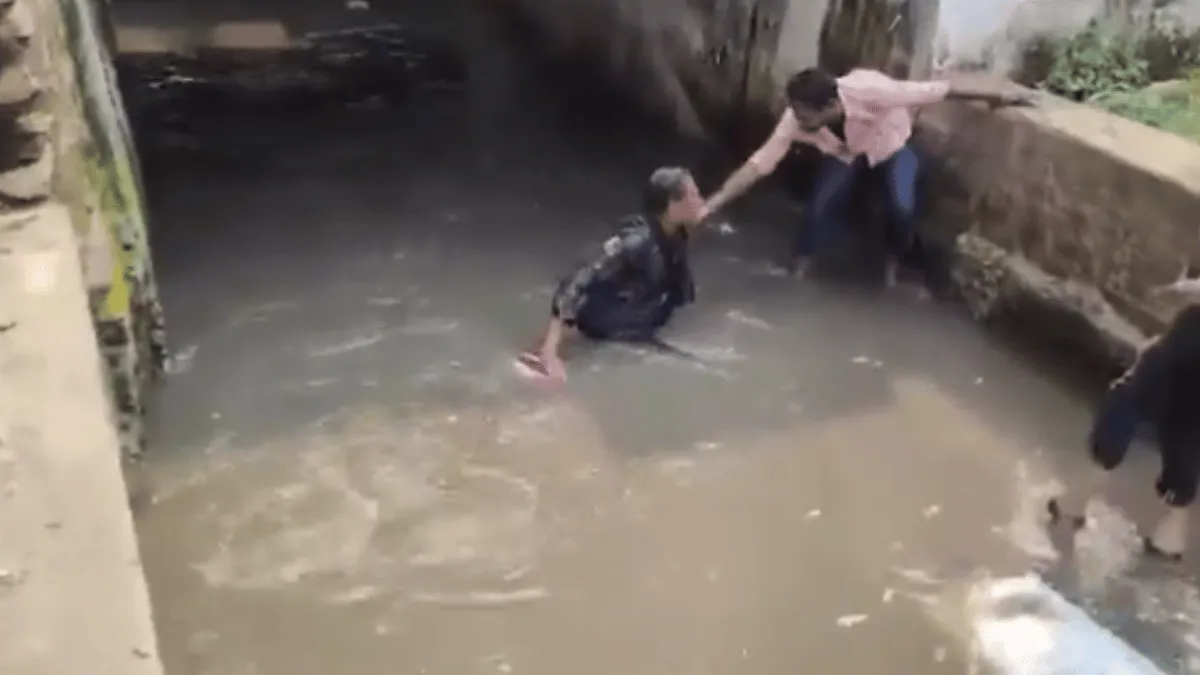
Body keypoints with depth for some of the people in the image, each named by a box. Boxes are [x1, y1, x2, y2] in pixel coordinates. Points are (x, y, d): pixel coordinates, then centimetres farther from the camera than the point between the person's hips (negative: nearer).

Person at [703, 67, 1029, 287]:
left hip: (892, 145, -2)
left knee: (902, 207, -25)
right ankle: (797, 269, 6)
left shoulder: (870, 91, -44)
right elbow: (760, 162, -30)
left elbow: (939, 88, -36)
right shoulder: (797, 118, -34)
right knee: (821, 206, -20)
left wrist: (1001, 95, -27)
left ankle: (893, 267, 5)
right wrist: (715, 201, -38)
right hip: (846, 151, 2)